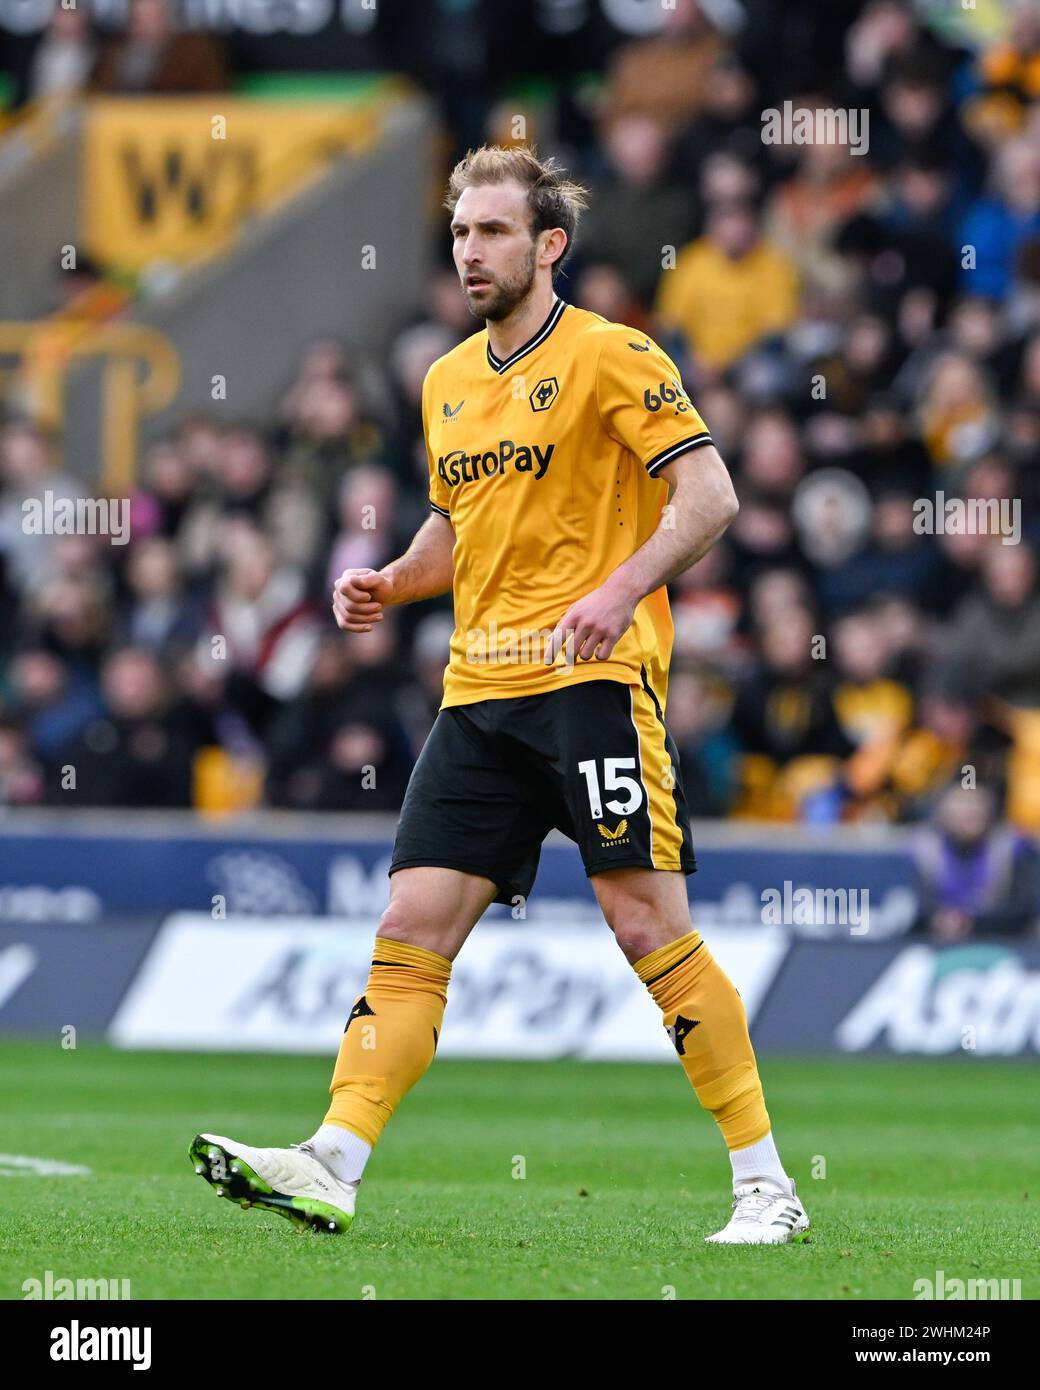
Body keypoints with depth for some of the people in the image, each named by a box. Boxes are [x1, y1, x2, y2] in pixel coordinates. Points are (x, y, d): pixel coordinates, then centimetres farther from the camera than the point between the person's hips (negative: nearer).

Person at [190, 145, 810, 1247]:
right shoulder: (448, 381, 18)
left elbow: (708, 495, -10)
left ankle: (765, 1185, -2)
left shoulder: (609, 357, -4)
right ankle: (332, 1167, -8)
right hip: (478, 691, 7)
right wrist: (390, 585, 11)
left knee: (648, 926, -9)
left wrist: (619, 590, -23)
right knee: (412, 927, -3)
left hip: (592, 678, -7)